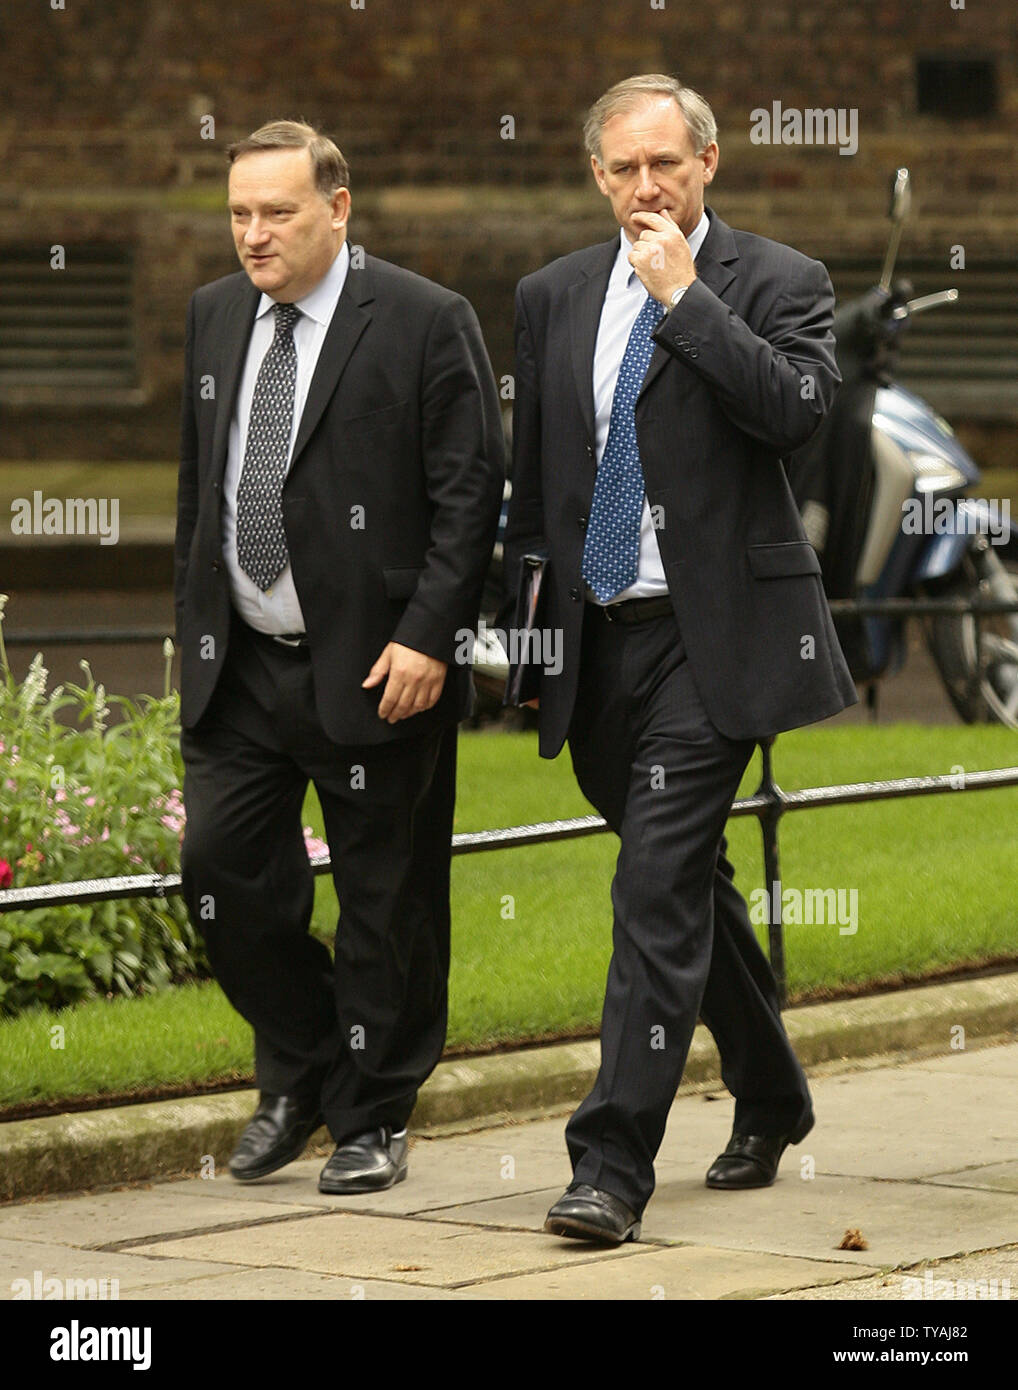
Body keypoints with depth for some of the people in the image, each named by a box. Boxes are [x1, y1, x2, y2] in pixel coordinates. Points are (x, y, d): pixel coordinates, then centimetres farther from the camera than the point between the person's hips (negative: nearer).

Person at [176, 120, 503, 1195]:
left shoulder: (425, 323, -9)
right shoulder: (215, 316, 10)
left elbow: (469, 494, -11)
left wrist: (426, 639, -18)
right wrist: (194, 627, 13)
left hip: (375, 669, -5)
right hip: (240, 666, 6)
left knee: (384, 898, 3)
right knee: (221, 868, 3)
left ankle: (372, 1118, 17)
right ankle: (300, 1074, 24)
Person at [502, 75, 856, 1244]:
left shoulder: (776, 284, -2)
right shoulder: (553, 297, 12)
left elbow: (797, 407, -21)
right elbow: (531, 473, 17)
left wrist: (684, 294, -18)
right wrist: (519, 617, 15)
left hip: (712, 634, -6)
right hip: (597, 636, 6)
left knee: (659, 885, -15)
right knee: (686, 884, 17)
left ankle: (614, 1167, -16)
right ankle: (770, 1099, 36)